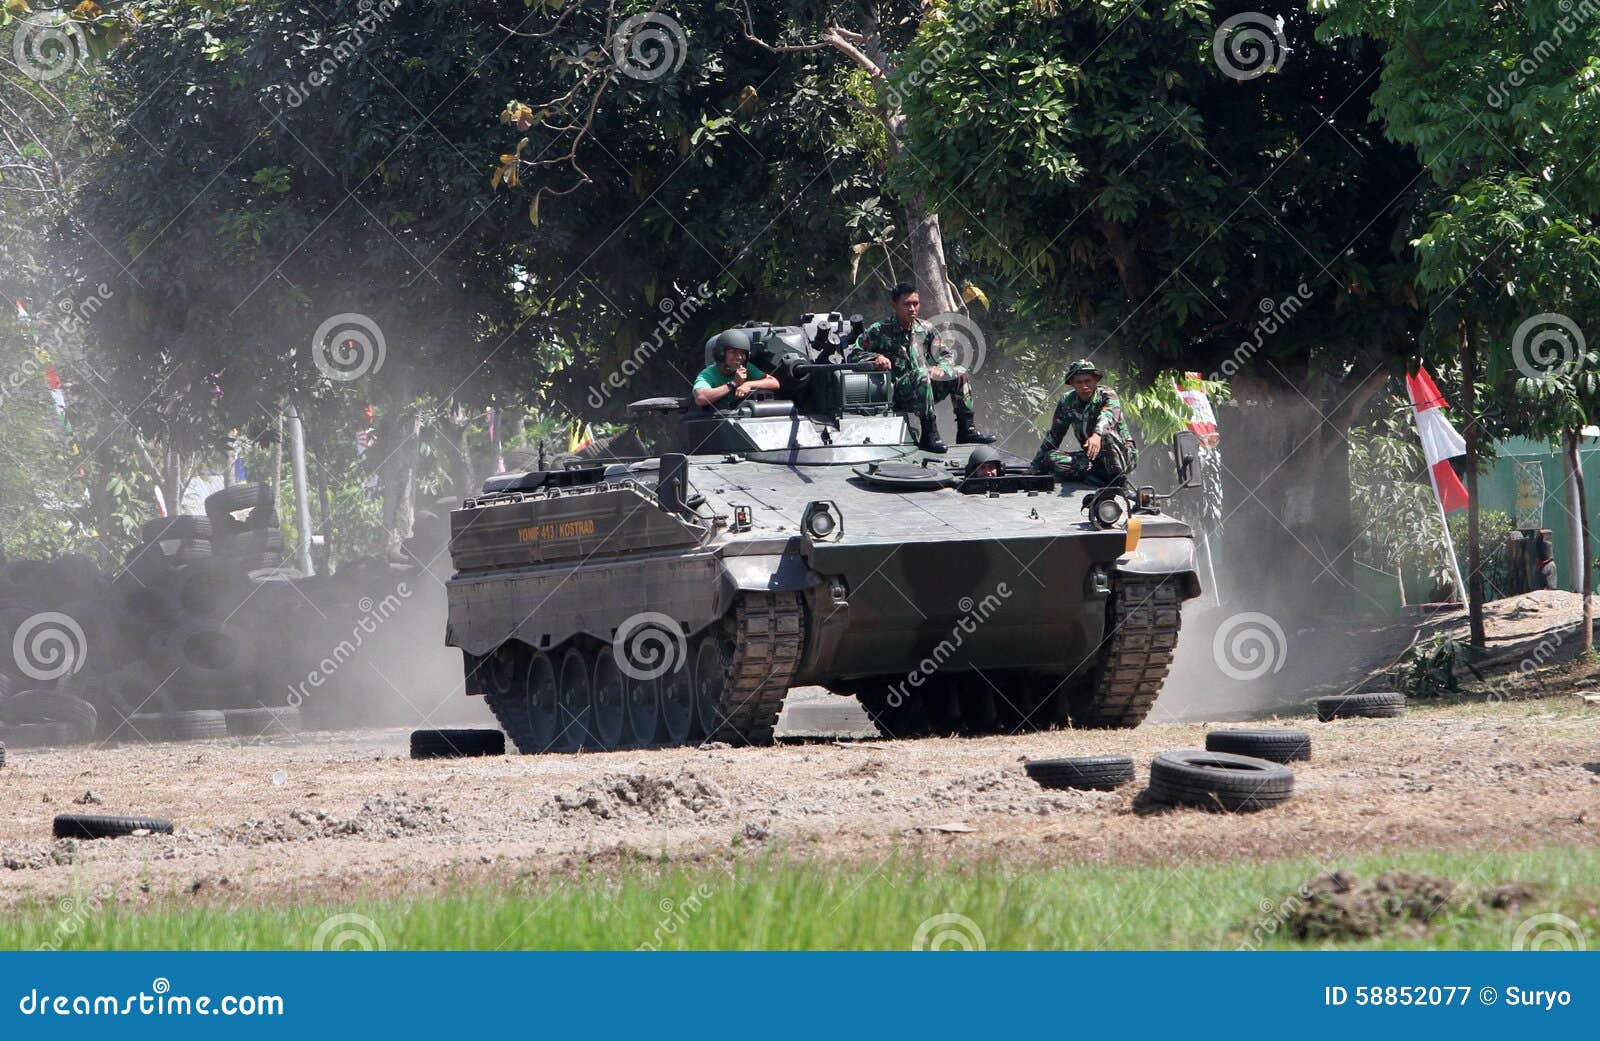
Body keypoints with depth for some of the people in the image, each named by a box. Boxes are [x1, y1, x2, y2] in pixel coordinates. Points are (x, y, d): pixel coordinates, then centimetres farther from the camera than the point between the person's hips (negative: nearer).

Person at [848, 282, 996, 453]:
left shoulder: (925, 329, 11)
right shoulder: (880, 331, -3)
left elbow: (946, 355, 17)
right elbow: (854, 354, -4)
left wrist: (940, 369, -6)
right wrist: (876, 358, -22)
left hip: (923, 388, 6)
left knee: (959, 373, -4)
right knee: (922, 374, -34)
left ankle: (966, 429, -4)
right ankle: (929, 436, -39)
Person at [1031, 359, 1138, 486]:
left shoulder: (1107, 395, -13)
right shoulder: (1067, 402, 1)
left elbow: (1108, 416, -36)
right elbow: (1053, 436, 5)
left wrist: (1097, 435, -58)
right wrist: (1035, 467, 0)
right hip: (1092, 459, 4)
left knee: (1106, 434, -36)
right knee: (1051, 458, -20)